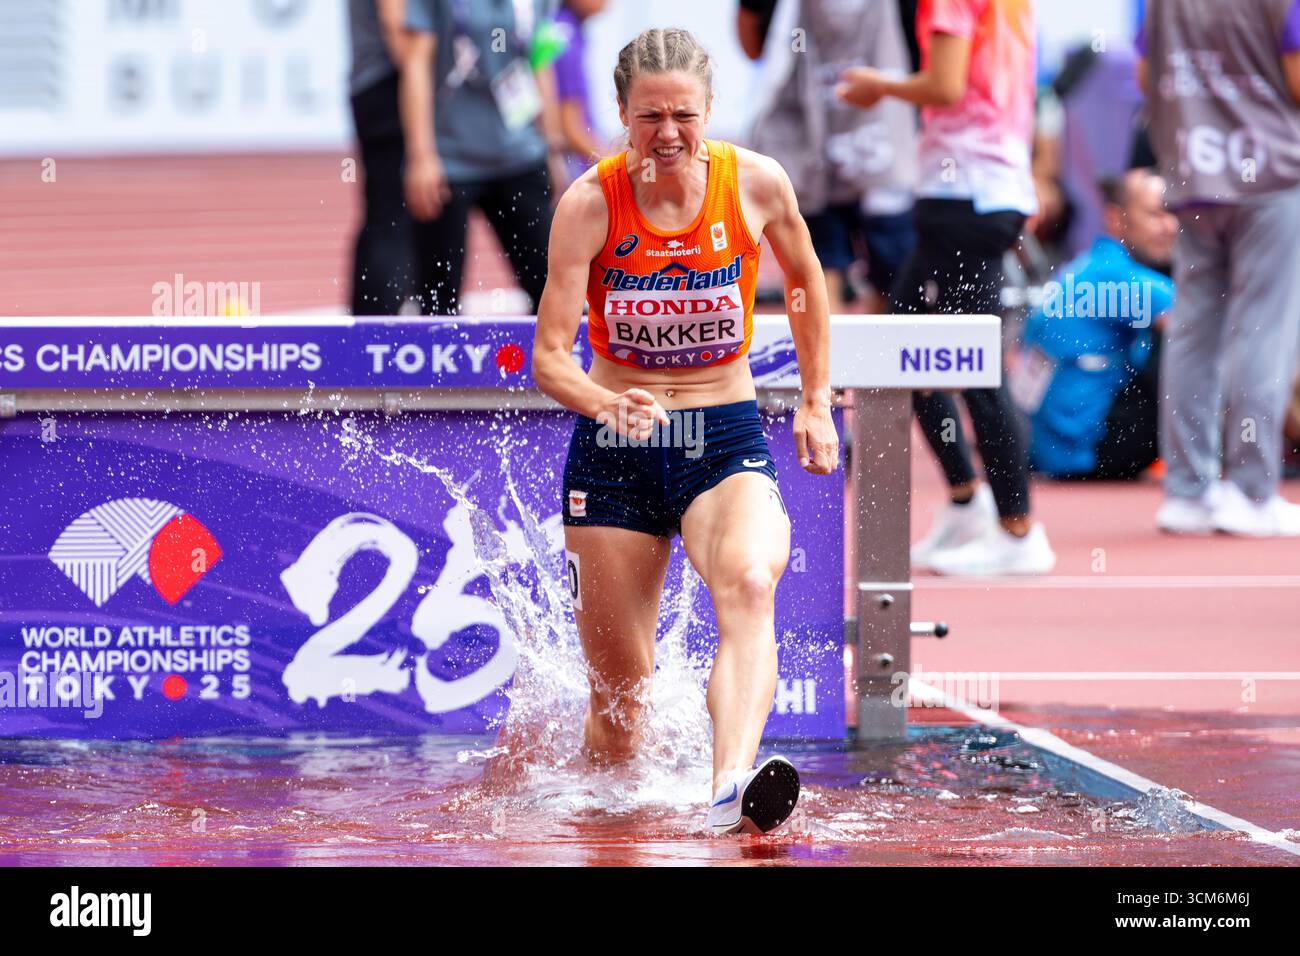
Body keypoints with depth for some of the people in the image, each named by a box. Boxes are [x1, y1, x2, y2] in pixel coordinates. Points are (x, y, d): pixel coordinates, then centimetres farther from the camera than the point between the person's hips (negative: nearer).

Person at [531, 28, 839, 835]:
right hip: (614, 448, 0)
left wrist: (817, 401, 16)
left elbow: (805, 278, 16)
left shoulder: (756, 185, -7)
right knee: (620, 692, 3)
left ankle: (734, 787, -52)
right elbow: (549, 357, -12)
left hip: (726, 438, 0)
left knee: (749, 586, -34)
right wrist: (609, 405, -32)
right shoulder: (590, 203, -11)